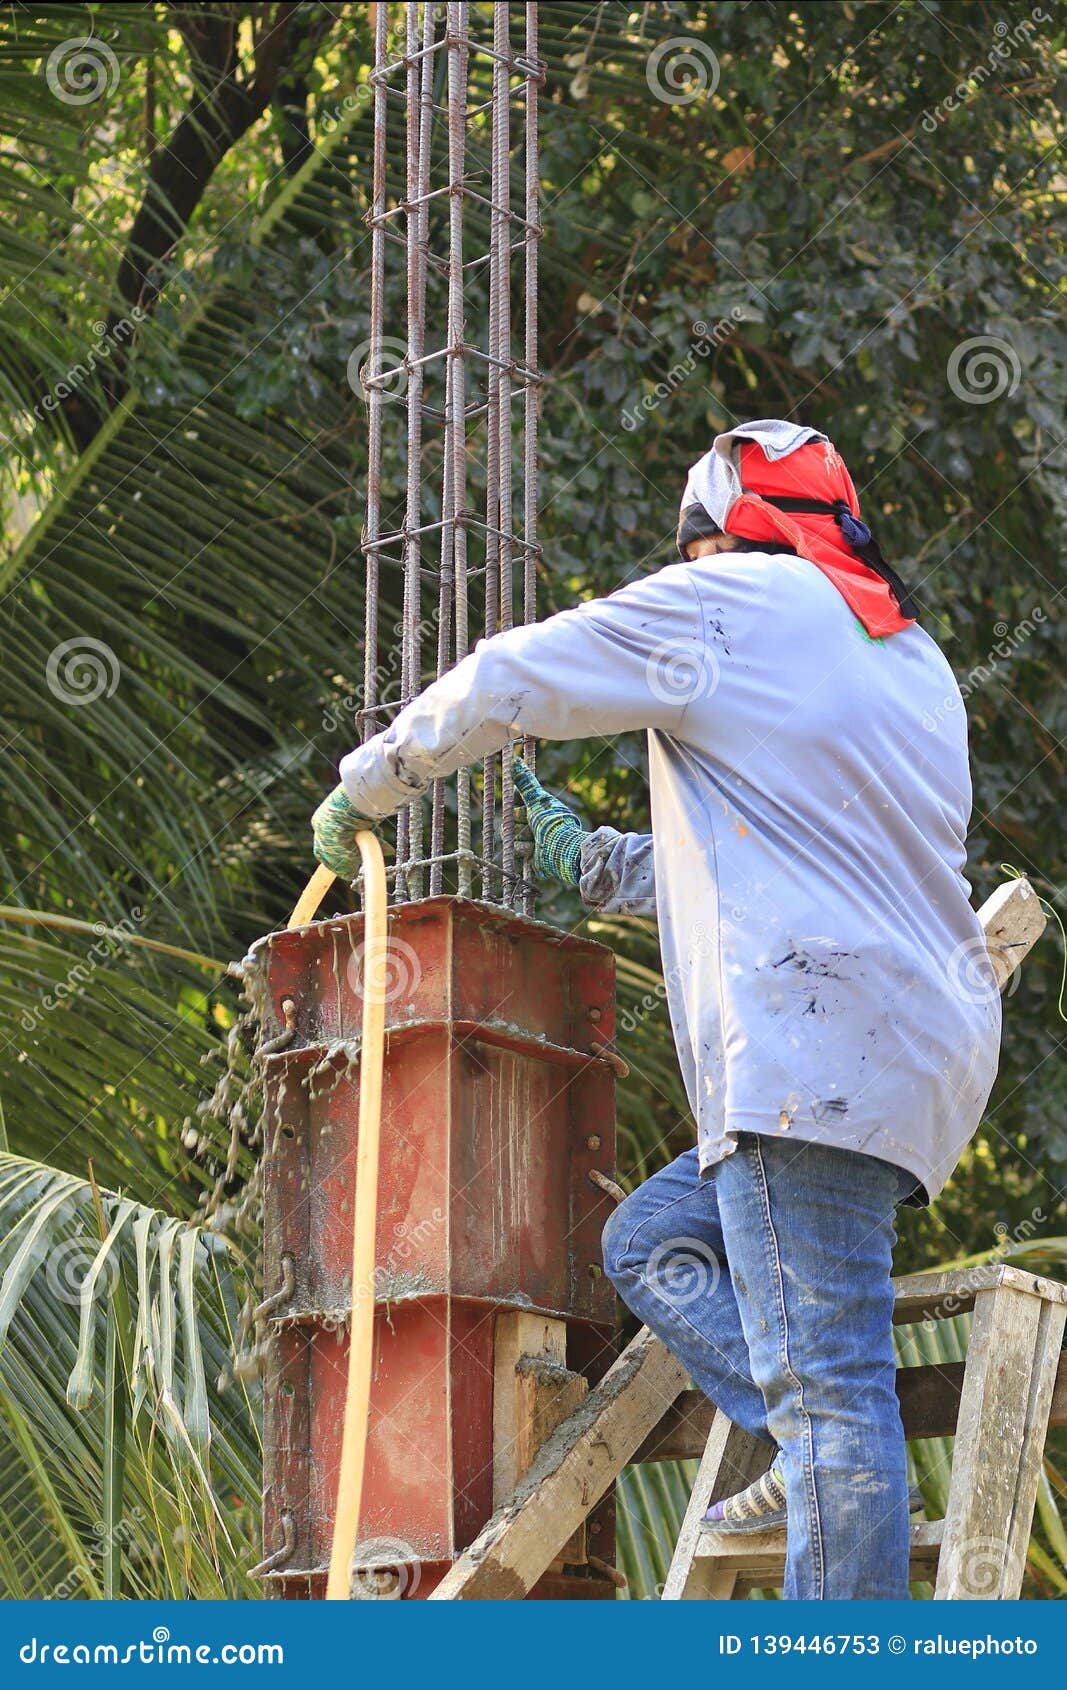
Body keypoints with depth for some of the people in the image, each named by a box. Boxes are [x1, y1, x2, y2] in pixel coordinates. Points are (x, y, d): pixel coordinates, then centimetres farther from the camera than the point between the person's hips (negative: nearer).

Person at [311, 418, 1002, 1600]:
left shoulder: (729, 604, 4)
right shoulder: (914, 660, 27)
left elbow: (503, 683, 5)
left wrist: (363, 789, 20)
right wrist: (587, 863, 40)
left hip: (817, 1039, -9)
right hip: (932, 1047, 9)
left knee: (824, 1374, -12)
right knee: (651, 1241, 17)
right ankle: (826, 1470, 1)